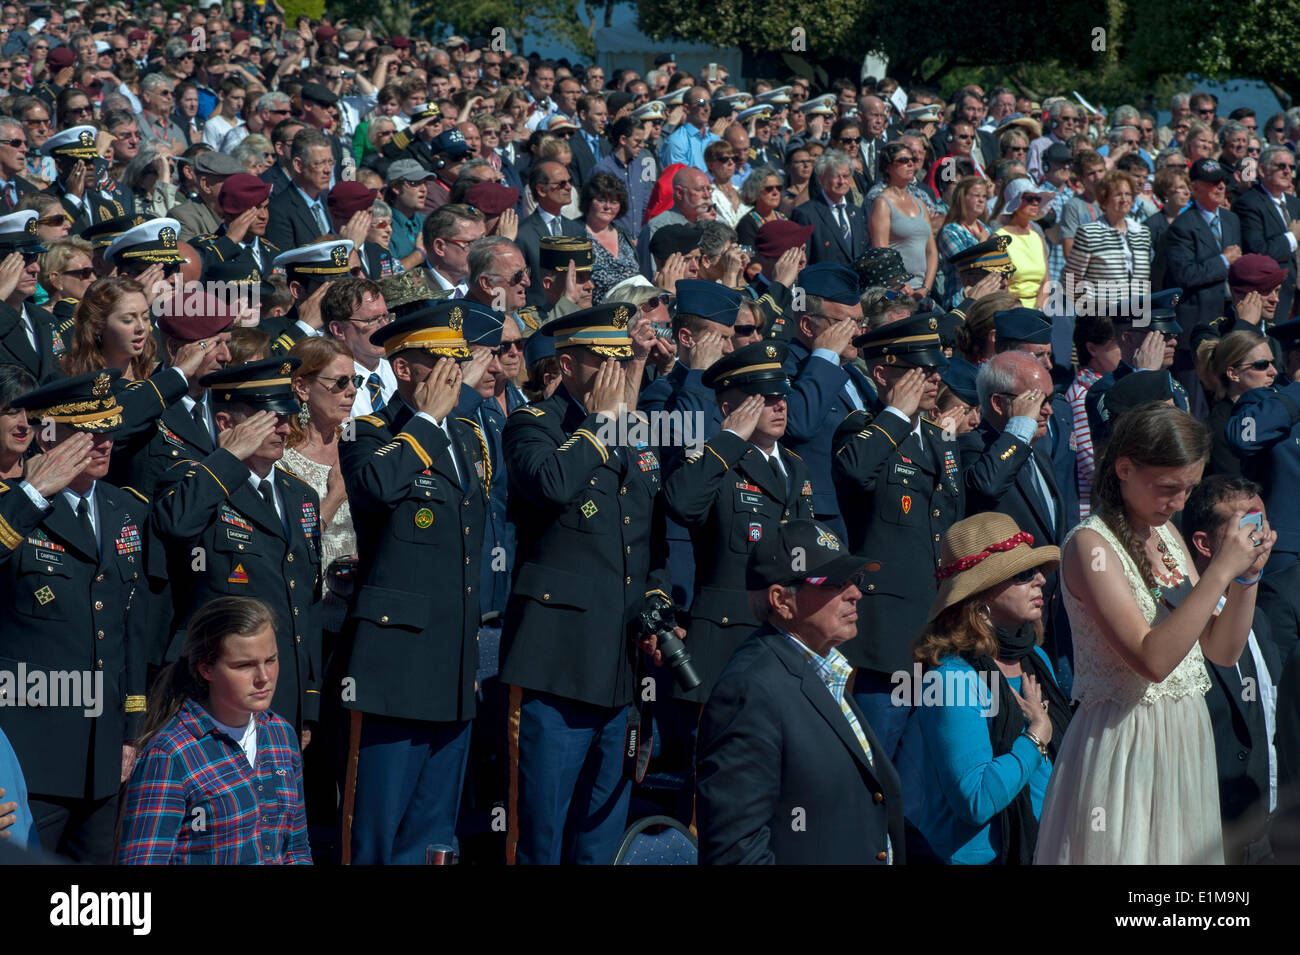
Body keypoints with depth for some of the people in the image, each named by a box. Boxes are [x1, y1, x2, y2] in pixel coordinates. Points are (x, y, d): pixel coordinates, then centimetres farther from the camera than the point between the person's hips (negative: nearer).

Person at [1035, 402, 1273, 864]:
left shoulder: (1167, 536, 10)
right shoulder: (1090, 545, -14)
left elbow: (1223, 651, 12)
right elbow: (1152, 660, -24)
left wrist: (1248, 575, -3)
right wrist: (1220, 571, -23)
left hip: (1186, 737, 8)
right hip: (1122, 740, -8)